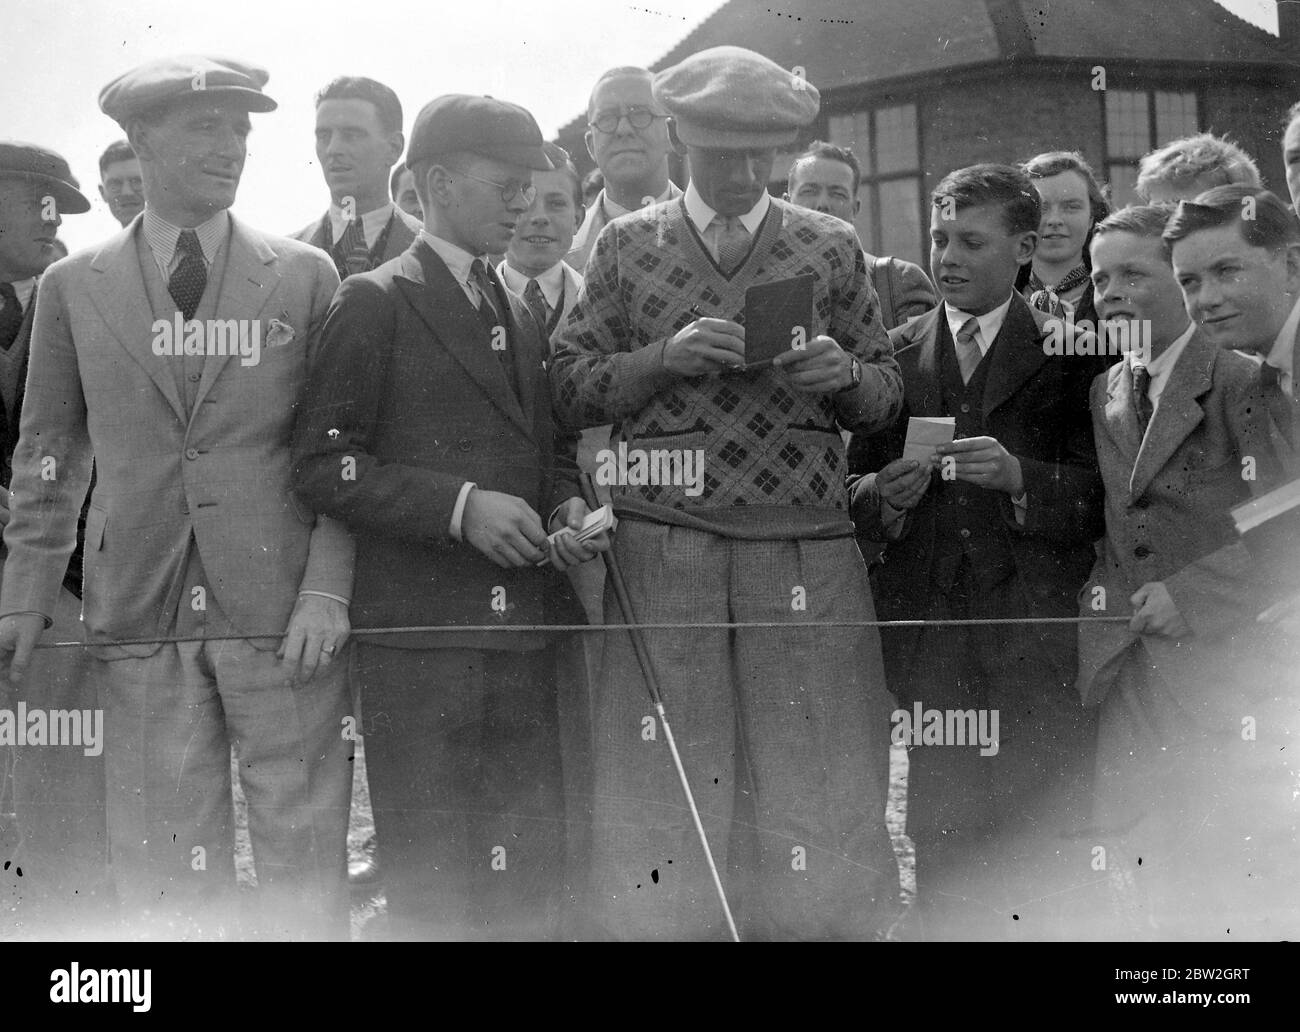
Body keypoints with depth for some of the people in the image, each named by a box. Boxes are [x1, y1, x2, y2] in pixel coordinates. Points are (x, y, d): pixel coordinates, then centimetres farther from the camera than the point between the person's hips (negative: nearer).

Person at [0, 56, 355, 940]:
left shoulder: (306, 277, 6)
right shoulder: (73, 287, 9)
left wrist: (327, 590, -8)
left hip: (279, 609, -1)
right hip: (139, 616, 1)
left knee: (303, 859, 0)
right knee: (165, 875, 4)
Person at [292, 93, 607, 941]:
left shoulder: (524, 317, 18)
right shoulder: (375, 304, -2)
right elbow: (323, 463, -9)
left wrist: (566, 509, 5)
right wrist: (459, 507, -17)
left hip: (525, 626, 6)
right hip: (420, 633, -6)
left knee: (533, 871, 7)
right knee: (433, 880, -1)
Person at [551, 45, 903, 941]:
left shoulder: (833, 248, 8)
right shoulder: (627, 246, 8)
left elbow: (885, 396, 13)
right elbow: (572, 386, 6)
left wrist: (843, 375, -9)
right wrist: (664, 357, -10)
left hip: (807, 548, 0)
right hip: (663, 548, 0)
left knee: (815, 783, 0)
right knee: (664, 784, 1)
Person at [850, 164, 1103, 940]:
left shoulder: (1068, 354, 4)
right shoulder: (896, 353, 11)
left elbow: (1100, 495, -3)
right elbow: (853, 491, 10)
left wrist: (1019, 477, -19)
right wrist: (885, 494, -11)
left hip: (1037, 638, -2)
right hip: (930, 633, 2)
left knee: (1044, 861, 0)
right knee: (941, 842, 5)